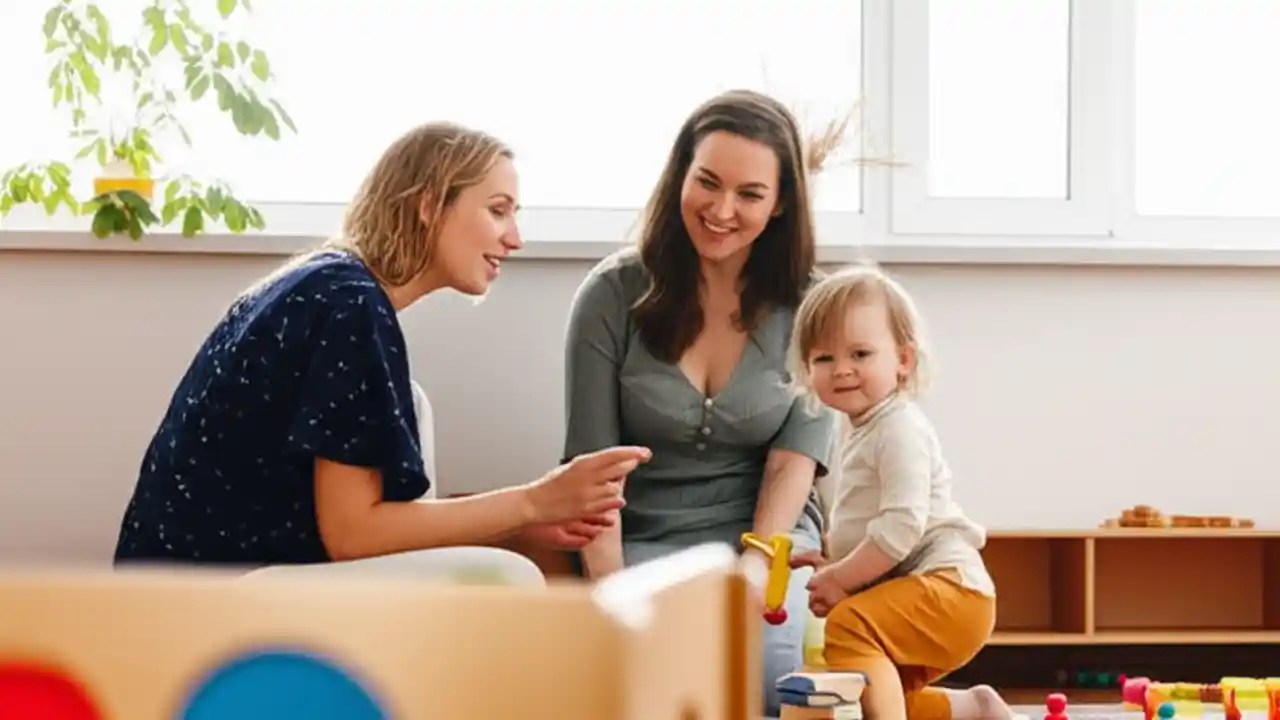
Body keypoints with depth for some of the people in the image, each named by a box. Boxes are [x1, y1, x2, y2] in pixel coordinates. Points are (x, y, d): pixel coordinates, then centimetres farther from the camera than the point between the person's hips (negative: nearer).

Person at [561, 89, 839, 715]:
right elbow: (591, 462, -4)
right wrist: (610, 588, -17)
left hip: (764, 529, 1)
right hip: (642, 538, -1)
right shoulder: (614, 294, -2)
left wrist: (755, 564, -21)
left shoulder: (808, 308, 1)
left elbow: (795, 459, -5)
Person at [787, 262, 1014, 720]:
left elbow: (903, 525, -26)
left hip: (947, 585, -11)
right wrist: (834, 567, 12)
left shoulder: (899, 429, -16)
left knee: (848, 625, -33)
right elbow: (860, 529, 27)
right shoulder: (860, 429, 16)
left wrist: (841, 578, -20)